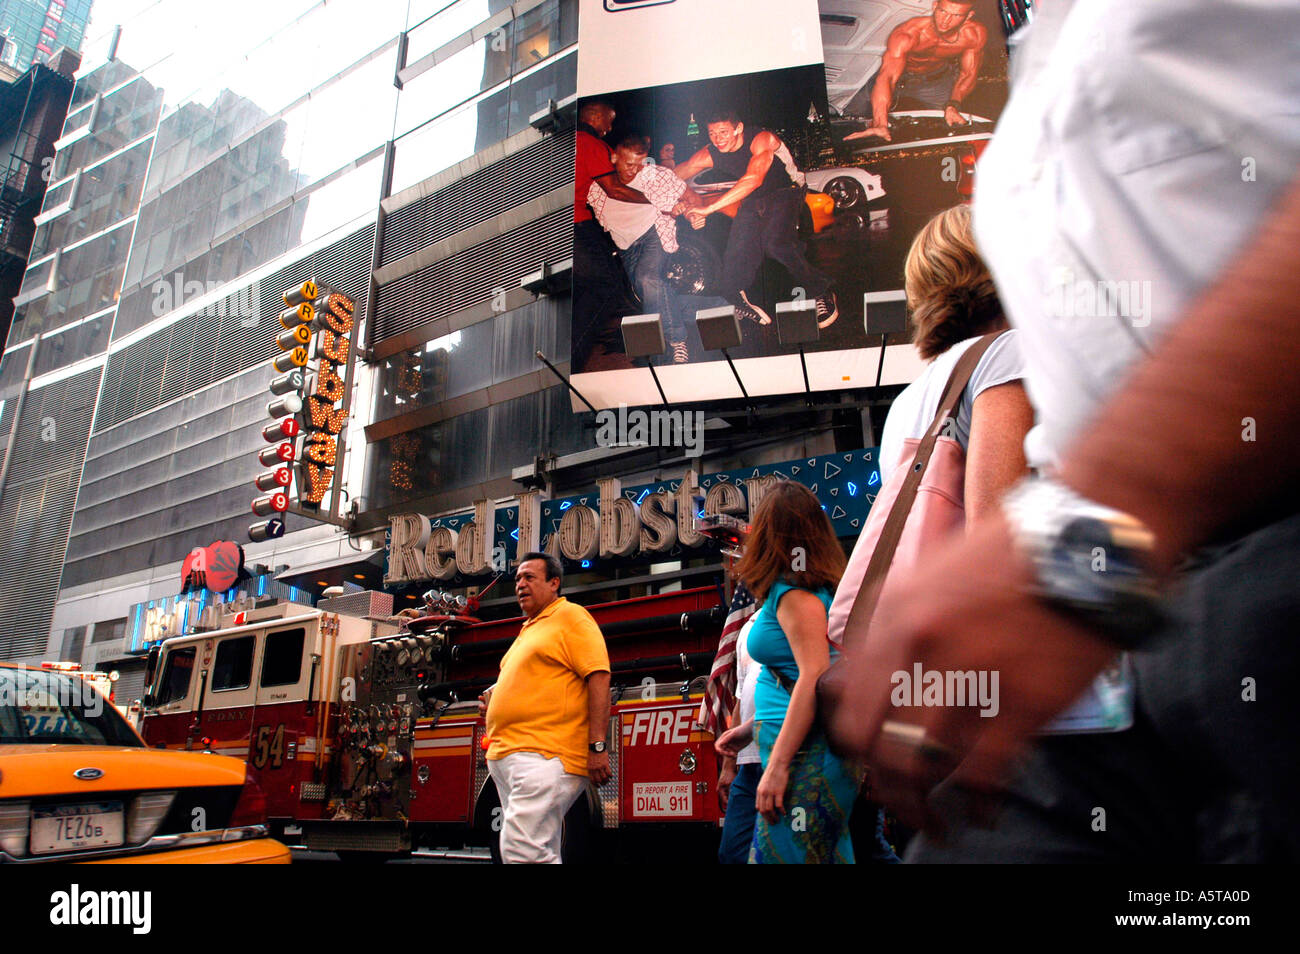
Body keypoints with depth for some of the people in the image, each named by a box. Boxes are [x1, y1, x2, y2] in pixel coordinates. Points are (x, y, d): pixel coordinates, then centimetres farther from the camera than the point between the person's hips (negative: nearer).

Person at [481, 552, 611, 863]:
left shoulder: (570, 616, -2)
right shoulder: (528, 629, 24)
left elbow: (598, 677, -12)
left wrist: (597, 747, -19)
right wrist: (496, 697, 12)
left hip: (544, 757, -9)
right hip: (505, 756, 9)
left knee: (522, 851, -17)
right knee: (540, 853, 12)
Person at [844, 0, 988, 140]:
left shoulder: (975, 34, -25)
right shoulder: (906, 35, -39)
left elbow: (968, 74, -11)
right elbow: (886, 78, -50)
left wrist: (953, 105, -32)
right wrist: (880, 125, -64)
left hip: (938, 80, 3)